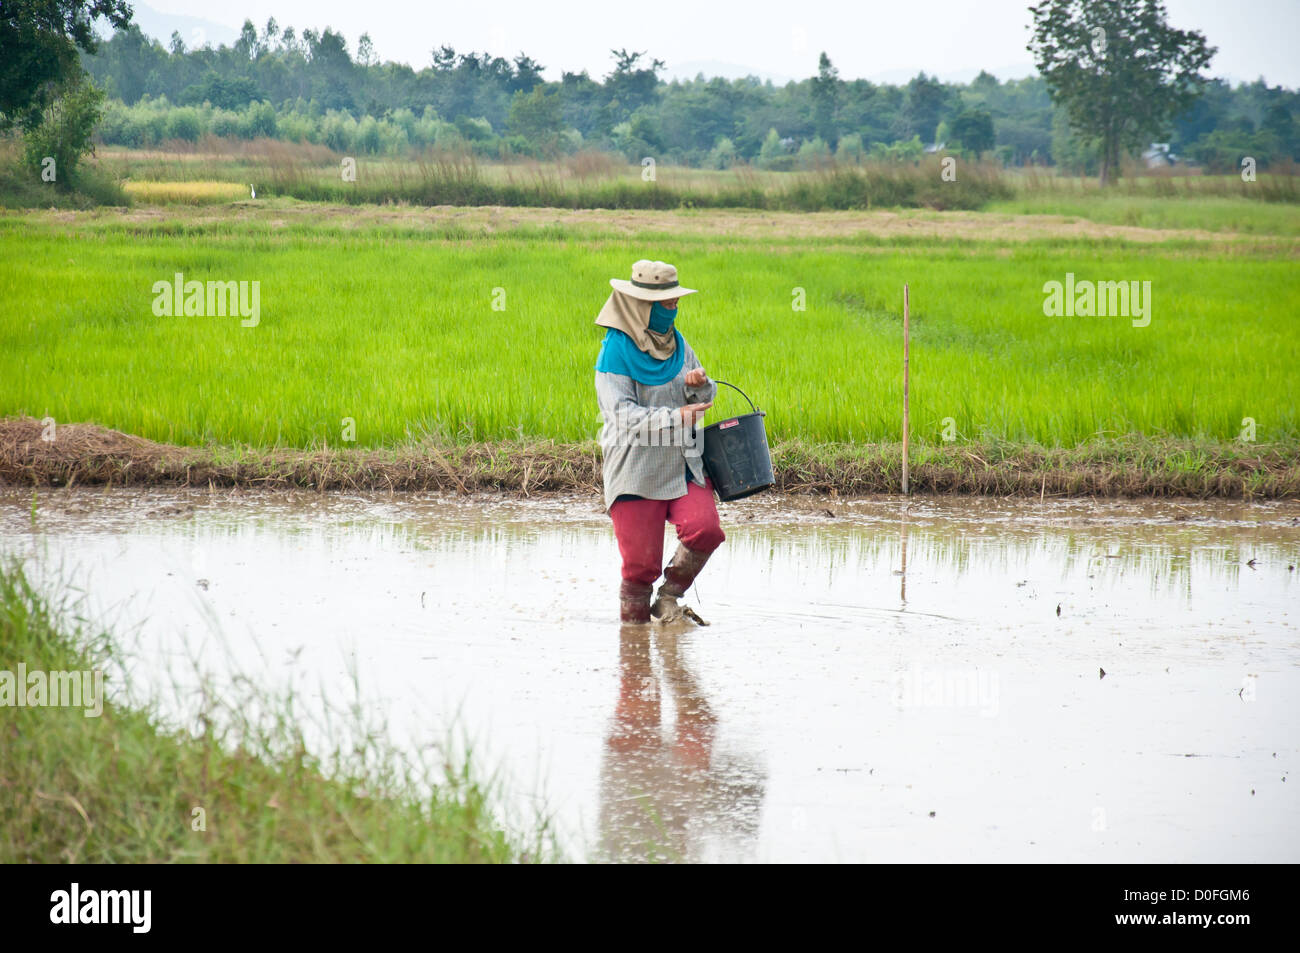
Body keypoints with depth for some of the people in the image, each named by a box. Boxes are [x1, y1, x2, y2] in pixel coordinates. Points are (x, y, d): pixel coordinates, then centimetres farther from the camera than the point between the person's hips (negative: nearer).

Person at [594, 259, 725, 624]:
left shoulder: (676, 342, 12)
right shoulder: (616, 348, -8)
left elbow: (705, 398, 18)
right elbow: (621, 413, -16)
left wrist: (700, 385, -7)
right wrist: (674, 418, -27)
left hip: (683, 464, 5)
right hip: (637, 468, -5)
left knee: (705, 530, -19)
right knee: (641, 561, -5)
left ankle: (668, 597, 4)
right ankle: (633, 619, 18)